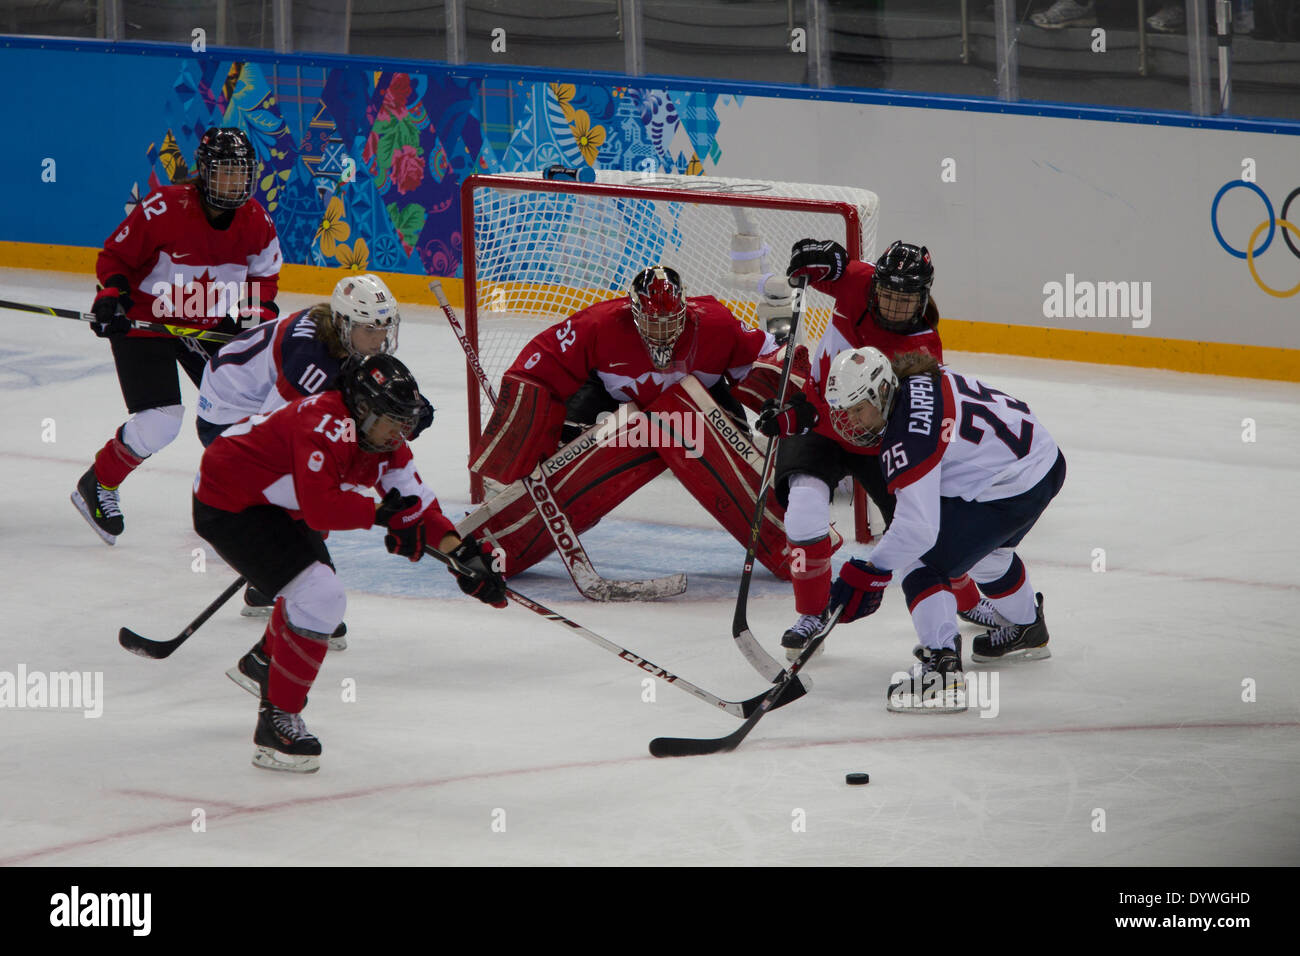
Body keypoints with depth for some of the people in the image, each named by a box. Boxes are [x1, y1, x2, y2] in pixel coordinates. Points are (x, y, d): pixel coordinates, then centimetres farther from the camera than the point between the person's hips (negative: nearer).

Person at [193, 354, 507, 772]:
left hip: (273, 503, 11)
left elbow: (415, 503, 1)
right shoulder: (326, 427, -31)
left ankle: (261, 664, 58)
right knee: (320, 597, -21)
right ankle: (277, 723, -16)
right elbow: (320, 510, -39)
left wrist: (463, 552, -11)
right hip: (226, 504, -11)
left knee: (316, 588, 29)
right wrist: (378, 512, -23)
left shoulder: (382, 438, -1)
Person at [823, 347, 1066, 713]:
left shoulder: (908, 438, -26)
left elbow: (919, 525, -29)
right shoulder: (915, 380, 0)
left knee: (921, 563, -10)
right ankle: (1028, 631, 62)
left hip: (1011, 489, -10)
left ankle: (941, 668, -20)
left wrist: (869, 573, -22)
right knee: (986, 551, 37)